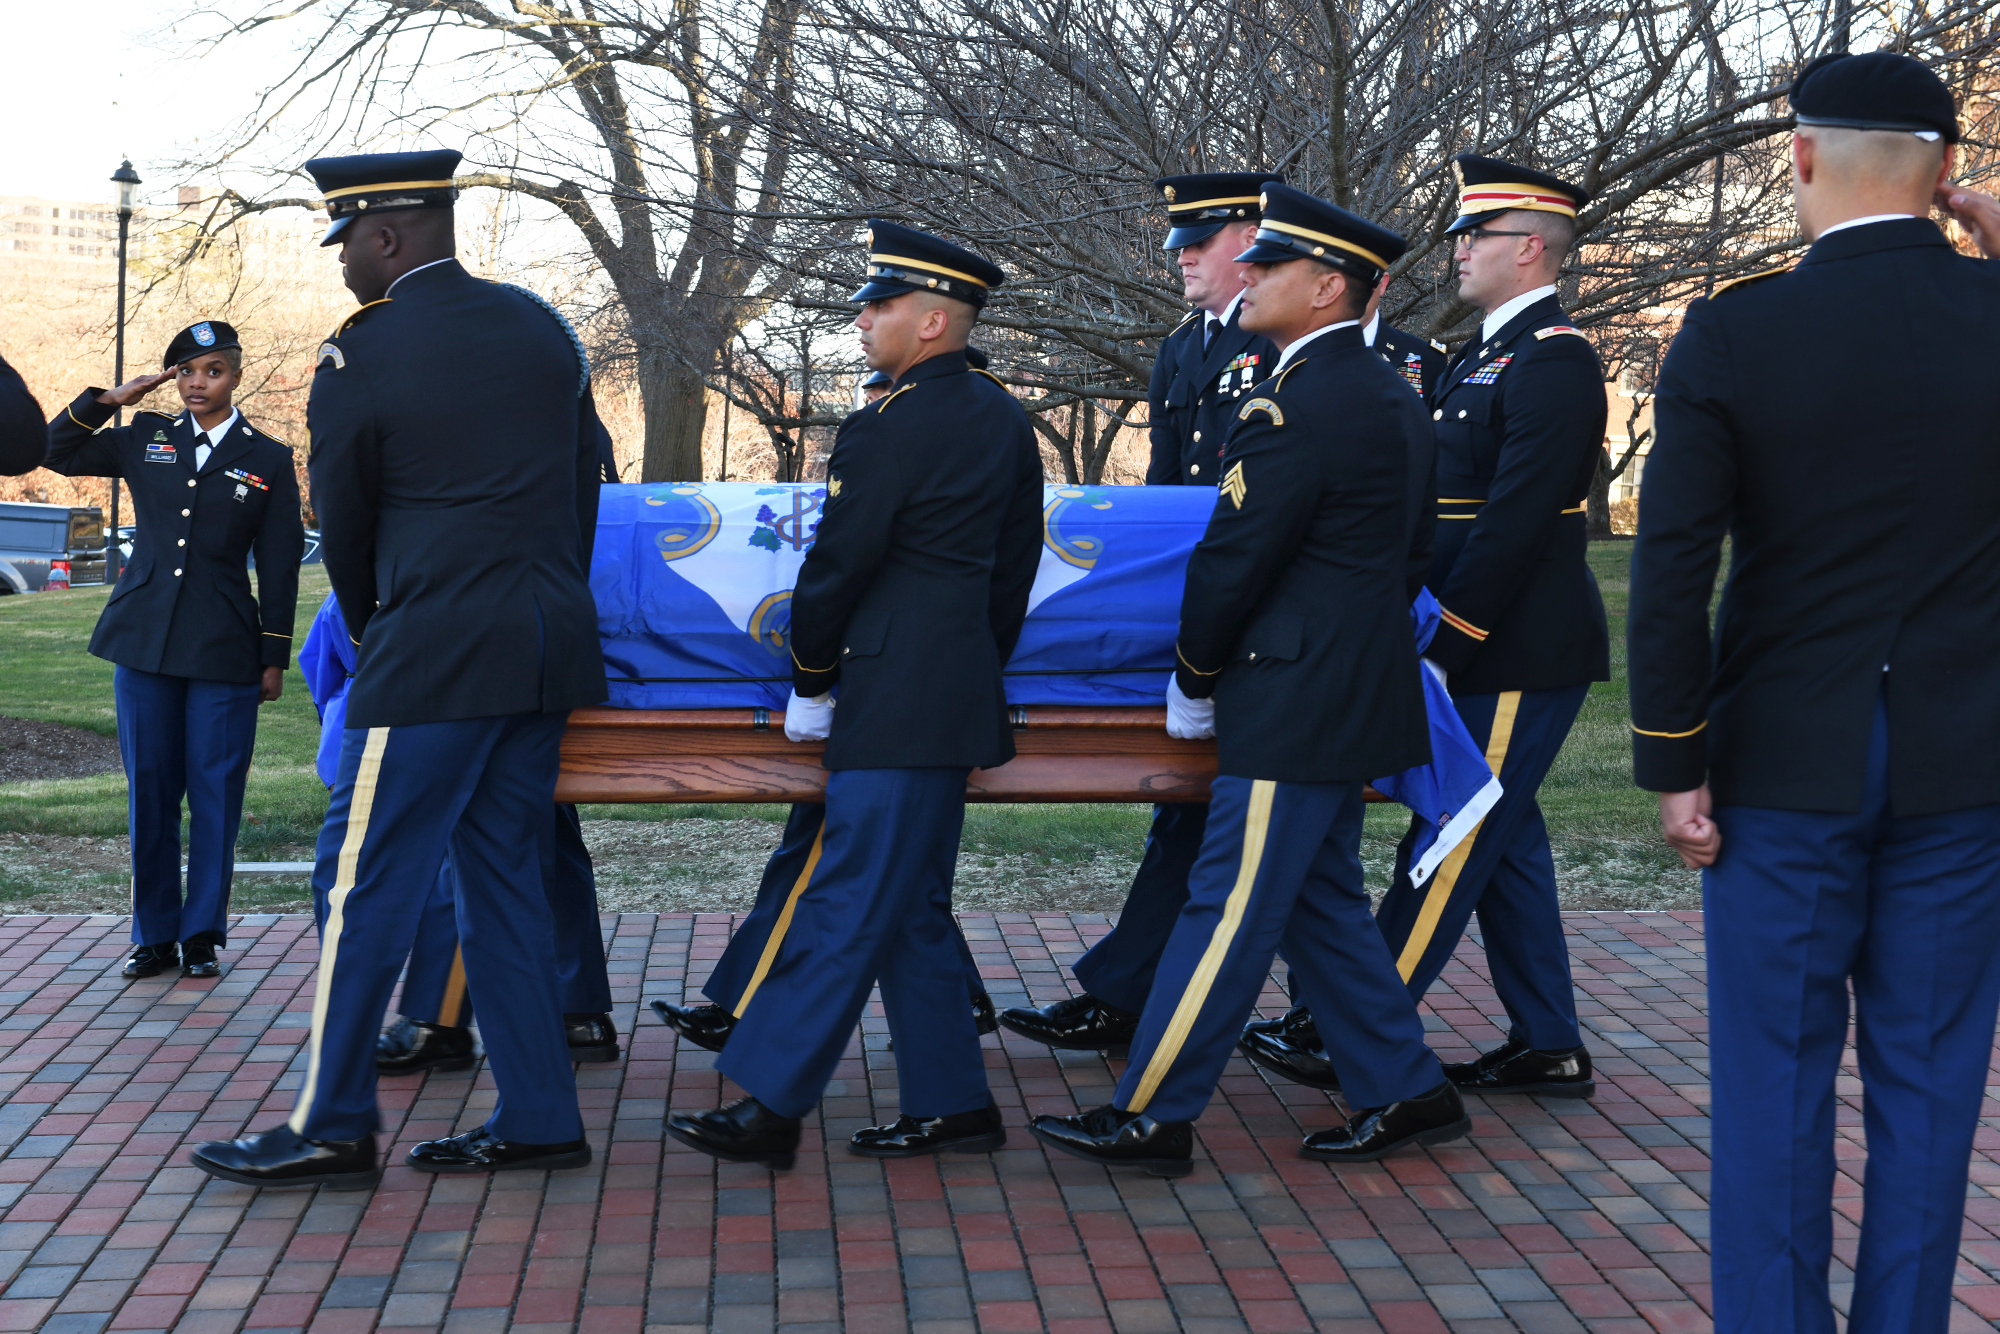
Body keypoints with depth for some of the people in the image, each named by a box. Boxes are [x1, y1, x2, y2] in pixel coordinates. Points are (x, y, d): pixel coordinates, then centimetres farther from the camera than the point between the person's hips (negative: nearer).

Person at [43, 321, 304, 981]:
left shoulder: (269, 460, 4)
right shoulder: (145, 439, 11)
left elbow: (279, 568, 4)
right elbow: (59, 452, 14)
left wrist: (275, 658, 1)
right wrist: (110, 399, 2)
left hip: (224, 649, -2)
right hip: (145, 641, 2)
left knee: (215, 794, 0)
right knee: (149, 791, 6)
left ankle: (203, 936, 12)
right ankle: (154, 935, 15)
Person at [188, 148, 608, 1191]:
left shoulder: (360, 356, -7)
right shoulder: (540, 327, 10)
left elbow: (344, 527, 2)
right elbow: (584, 486, 15)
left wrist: (373, 636, 19)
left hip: (434, 656, -7)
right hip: (550, 649, 7)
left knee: (365, 882, 1)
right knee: (503, 876, 13)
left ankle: (331, 1129, 7)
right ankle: (538, 1121, 15)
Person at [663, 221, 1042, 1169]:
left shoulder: (890, 427, -14)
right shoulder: (1003, 418, 12)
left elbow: (837, 565, -11)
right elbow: (1015, 563, 18)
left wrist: (810, 683, 2)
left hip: (897, 703, -9)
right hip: (962, 691, 9)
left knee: (851, 904, -6)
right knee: (910, 910, 14)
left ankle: (770, 1106, -1)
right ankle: (952, 1106, 18)